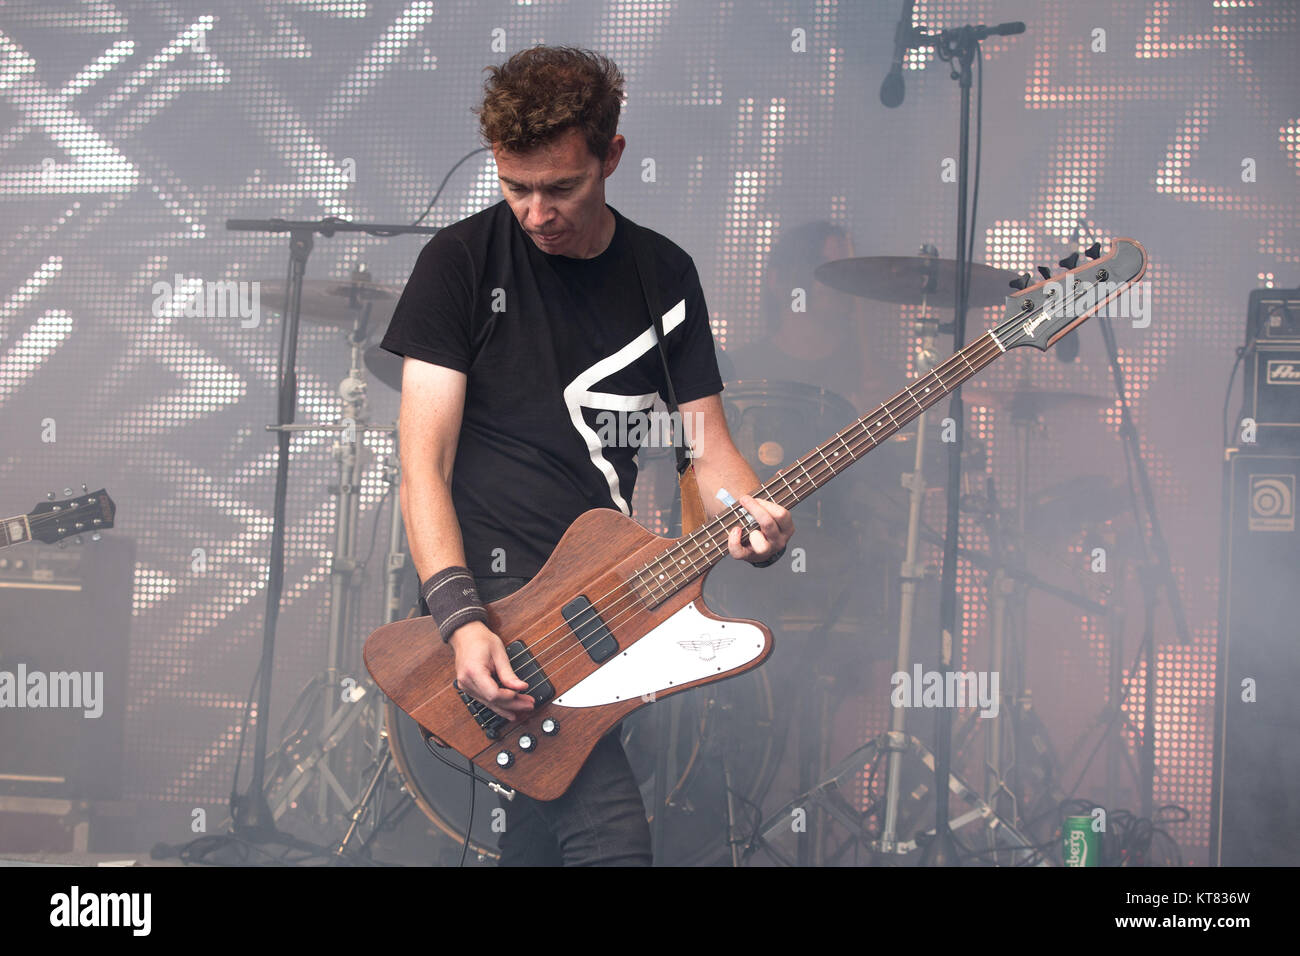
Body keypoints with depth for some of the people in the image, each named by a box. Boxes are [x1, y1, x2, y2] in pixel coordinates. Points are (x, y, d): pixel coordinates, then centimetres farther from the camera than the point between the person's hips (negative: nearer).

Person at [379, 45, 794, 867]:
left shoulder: (666, 275, 9)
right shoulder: (463, 261, -3)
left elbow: (708, 443, 8)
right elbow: (424, 462, -7)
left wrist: (754, 518, -16)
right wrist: (462, 618, -21)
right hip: (488, 586, -5)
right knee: (610, 837, -20)